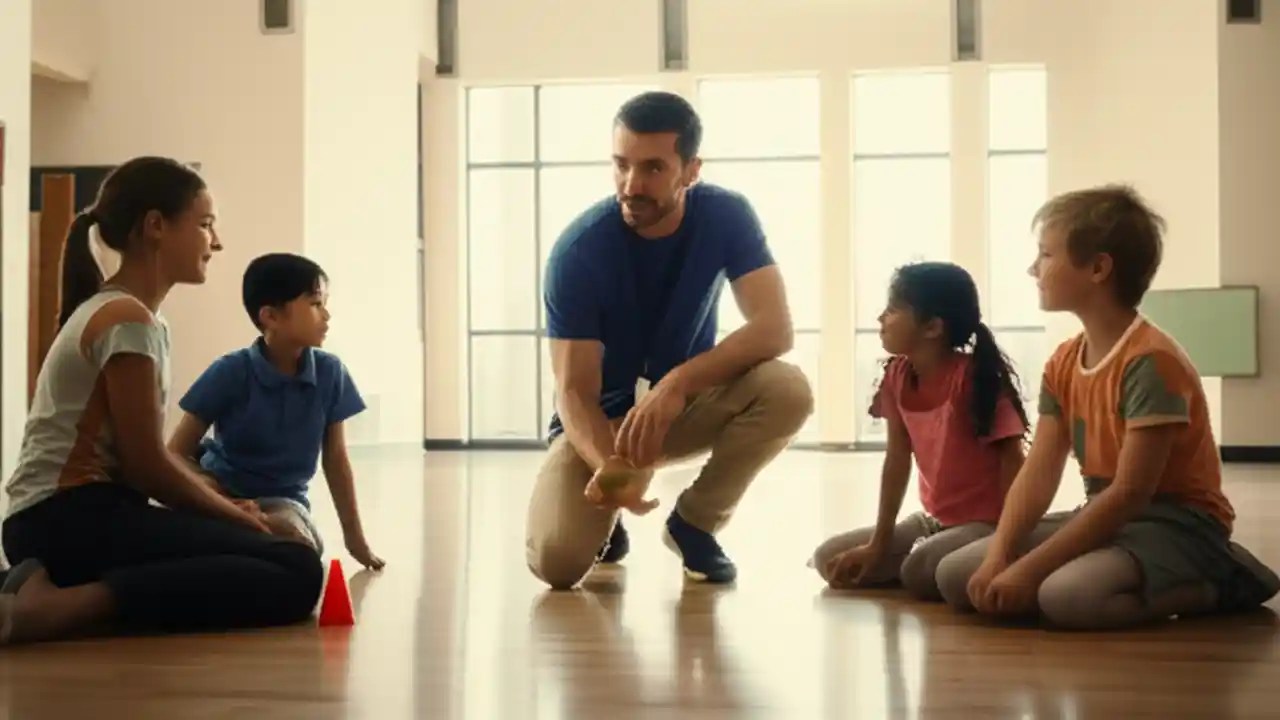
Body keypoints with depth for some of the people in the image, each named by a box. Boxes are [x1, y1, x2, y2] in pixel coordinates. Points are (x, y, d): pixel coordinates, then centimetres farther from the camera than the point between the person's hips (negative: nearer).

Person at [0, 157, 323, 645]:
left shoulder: (110, 311, 20)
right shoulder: (128, 320, -11)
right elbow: (146, 463, -12)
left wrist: (228, 510, 10)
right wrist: (236, 515, 1)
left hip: (52, 520, 11)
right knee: (295, 571, -20)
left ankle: (59, 590, 3)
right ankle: (63, 605, -23)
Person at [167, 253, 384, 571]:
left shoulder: (330, 372, -5)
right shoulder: (231, 372, -13)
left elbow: (335, 457, 4)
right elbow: (175, 453, -9)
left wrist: (355, 537, 7)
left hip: (282, 499, 2)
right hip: (220, 492, -2)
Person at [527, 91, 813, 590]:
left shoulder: (726, 217, -16)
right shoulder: (579, 249, -23)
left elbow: (775, 328, -26)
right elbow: (575, 390, -24)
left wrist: (678, 382, -41)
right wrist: (607, 464, -46)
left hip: (688, 403, 2)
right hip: (603, 416, -2)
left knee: (788, 390, -30)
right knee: (555, 560, -28)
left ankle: (694, 521, -5)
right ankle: (605, 520, 12)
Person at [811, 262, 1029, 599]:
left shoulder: (975, 377, -20)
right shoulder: (898, 375, 0)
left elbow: (1012, 461, -18)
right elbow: (897, 458, 2)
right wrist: (878, 544, 0)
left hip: (986, 523, -7)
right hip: (933, 520, 7)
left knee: (920, 570, -33)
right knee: (829, 560, -2)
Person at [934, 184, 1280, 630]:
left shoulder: (1151, 361, -21)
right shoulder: (1062, 364, 6)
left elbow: (1130, 493, -24)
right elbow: (1037, 476, -1)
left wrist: (1028, 569, -25)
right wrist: (997, 559, -17)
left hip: (1177, 525, -8)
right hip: (1109, 520, 9)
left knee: (1066, 596, -37)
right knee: (957, 578, -3)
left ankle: (1216, 585, -9)